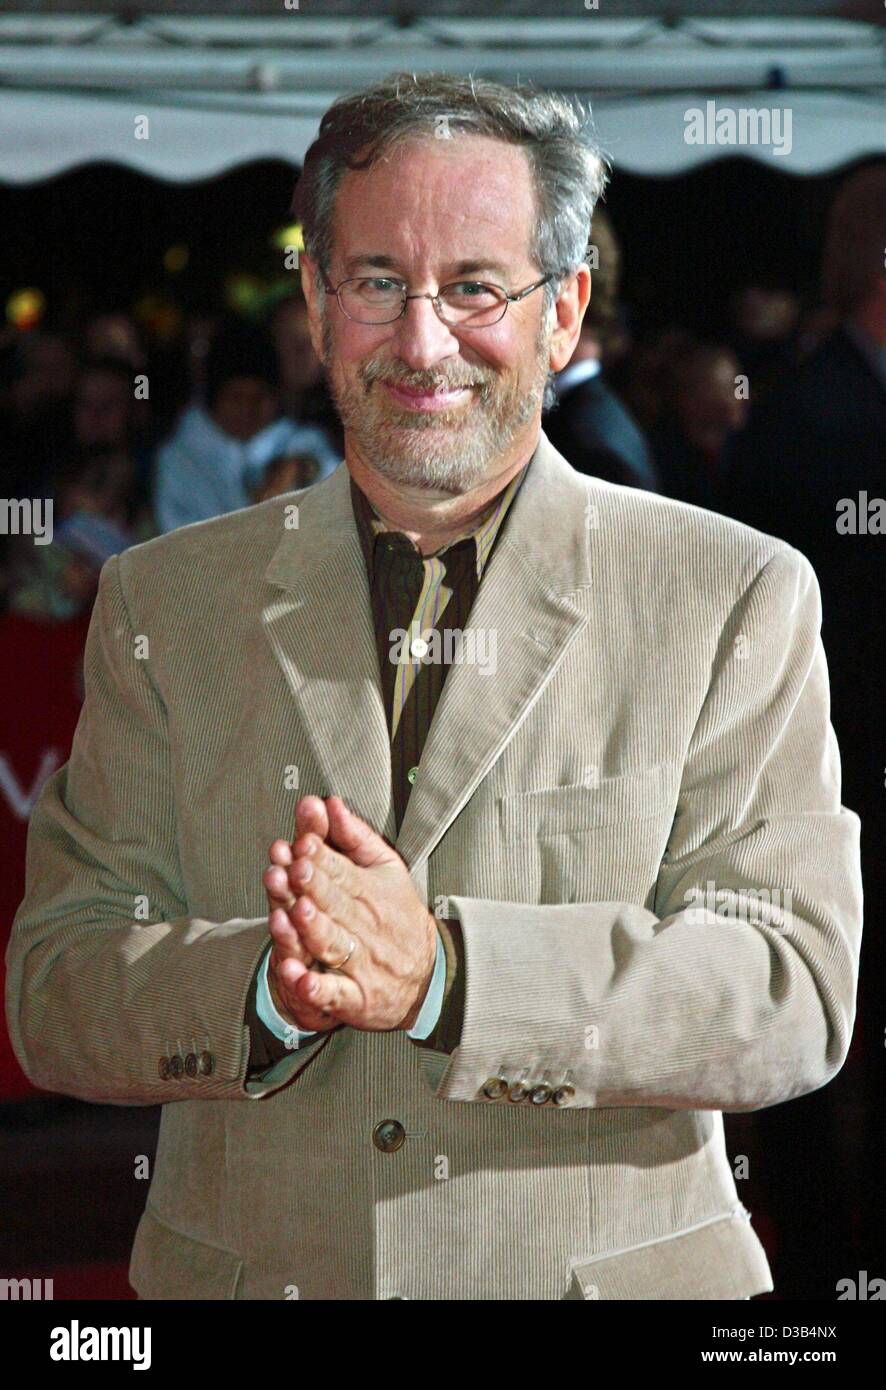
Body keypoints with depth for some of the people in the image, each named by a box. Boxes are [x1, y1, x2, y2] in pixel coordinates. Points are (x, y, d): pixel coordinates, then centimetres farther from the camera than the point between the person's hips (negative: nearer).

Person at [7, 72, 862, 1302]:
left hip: (612, 1280, -1)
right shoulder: (165, 602, 3)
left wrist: (442, 972, -25)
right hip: (244, 1277, 1)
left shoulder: (737, 598, -3)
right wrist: (270, 987, -23)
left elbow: (796, 995, -13)